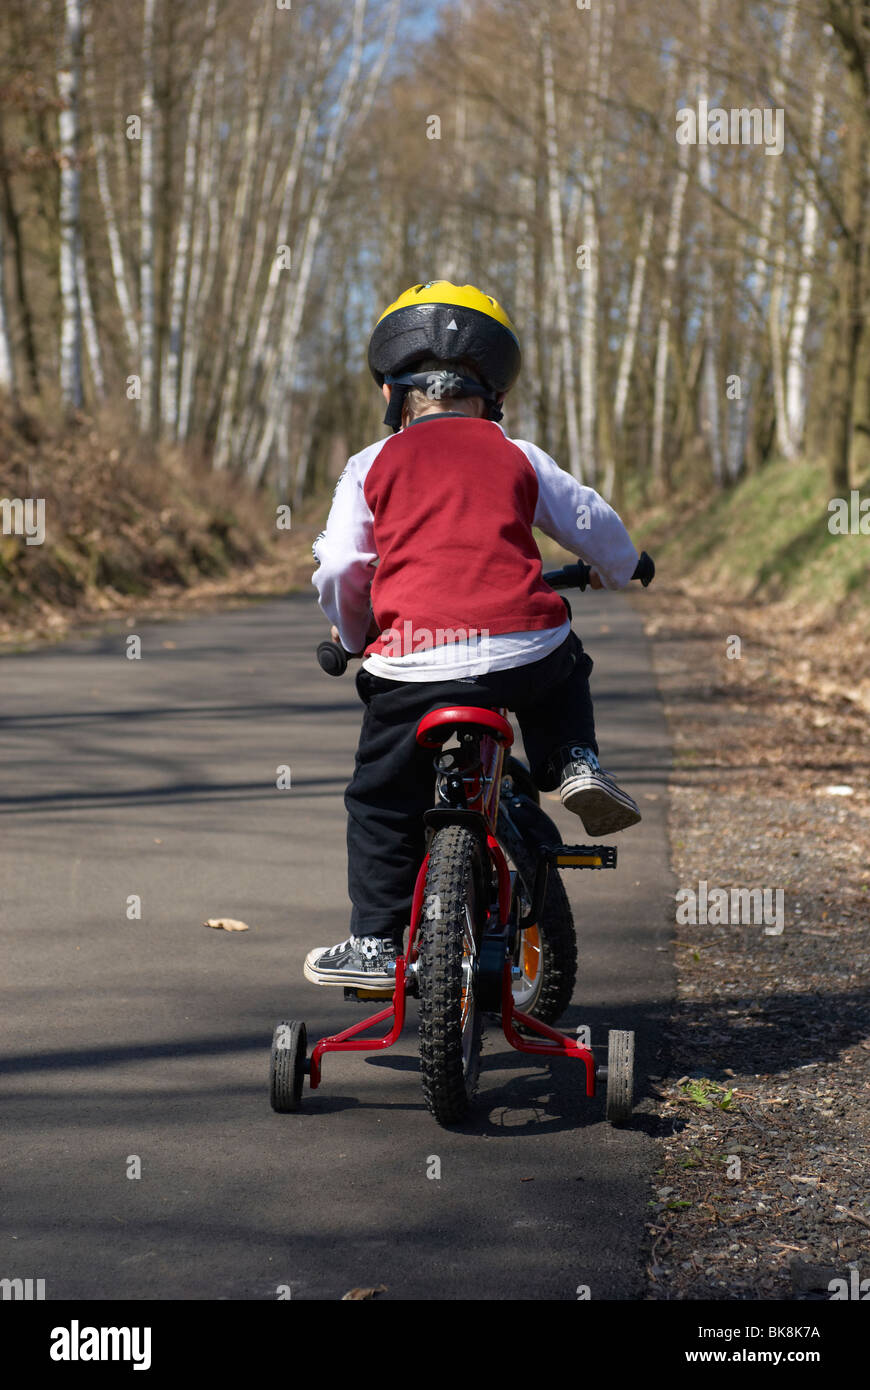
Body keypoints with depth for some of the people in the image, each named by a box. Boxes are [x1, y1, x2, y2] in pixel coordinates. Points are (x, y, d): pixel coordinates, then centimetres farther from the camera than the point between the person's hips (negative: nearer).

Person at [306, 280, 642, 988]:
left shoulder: (373, 466, 12)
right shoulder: (517, 458, 16)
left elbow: (338, 572, 10)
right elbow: (594, 525, 25)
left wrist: (354, 636, 30)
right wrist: (620, 571, 48)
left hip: (415, 660, -1)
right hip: (525, 649, 2)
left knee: (382, 800, 15)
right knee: (564, 669, 37)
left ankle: (377, 942, 15)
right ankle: (575, 761, 14)